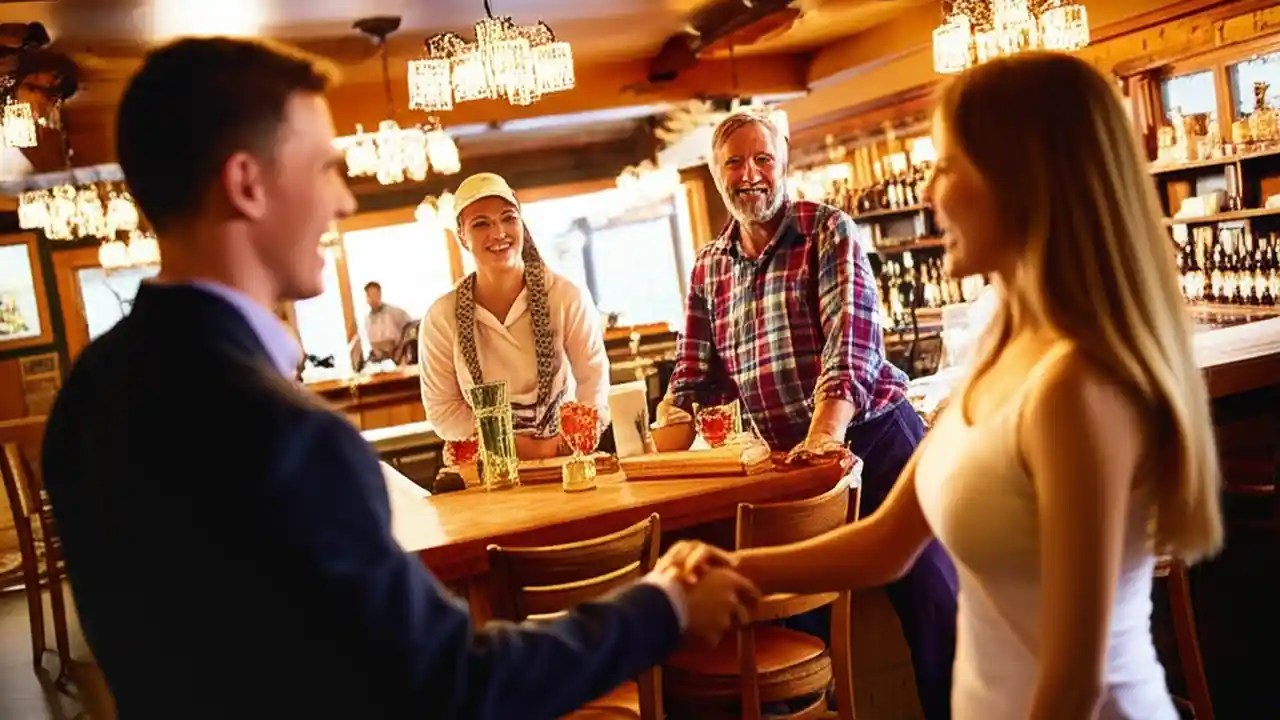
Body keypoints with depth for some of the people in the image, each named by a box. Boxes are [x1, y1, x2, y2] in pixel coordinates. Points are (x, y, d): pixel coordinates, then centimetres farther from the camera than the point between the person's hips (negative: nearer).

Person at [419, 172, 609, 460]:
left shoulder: (567, 297, -5)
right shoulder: (441, 318, -5)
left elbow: (594, 384, -3)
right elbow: (443, 410, -3)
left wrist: (560, 446, -16)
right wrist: (521, 447, -11)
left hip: (566, 458, 0)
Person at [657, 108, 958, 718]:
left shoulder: (828, 230, -6)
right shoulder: (708, 267, 9)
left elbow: (850, 337, -19)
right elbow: (697, 370, 14)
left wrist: (827, 432, -32)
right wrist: (669, 425, -4)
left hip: (874, 437, -4)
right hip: (788, 457, 5)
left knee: (932, 604, -2)